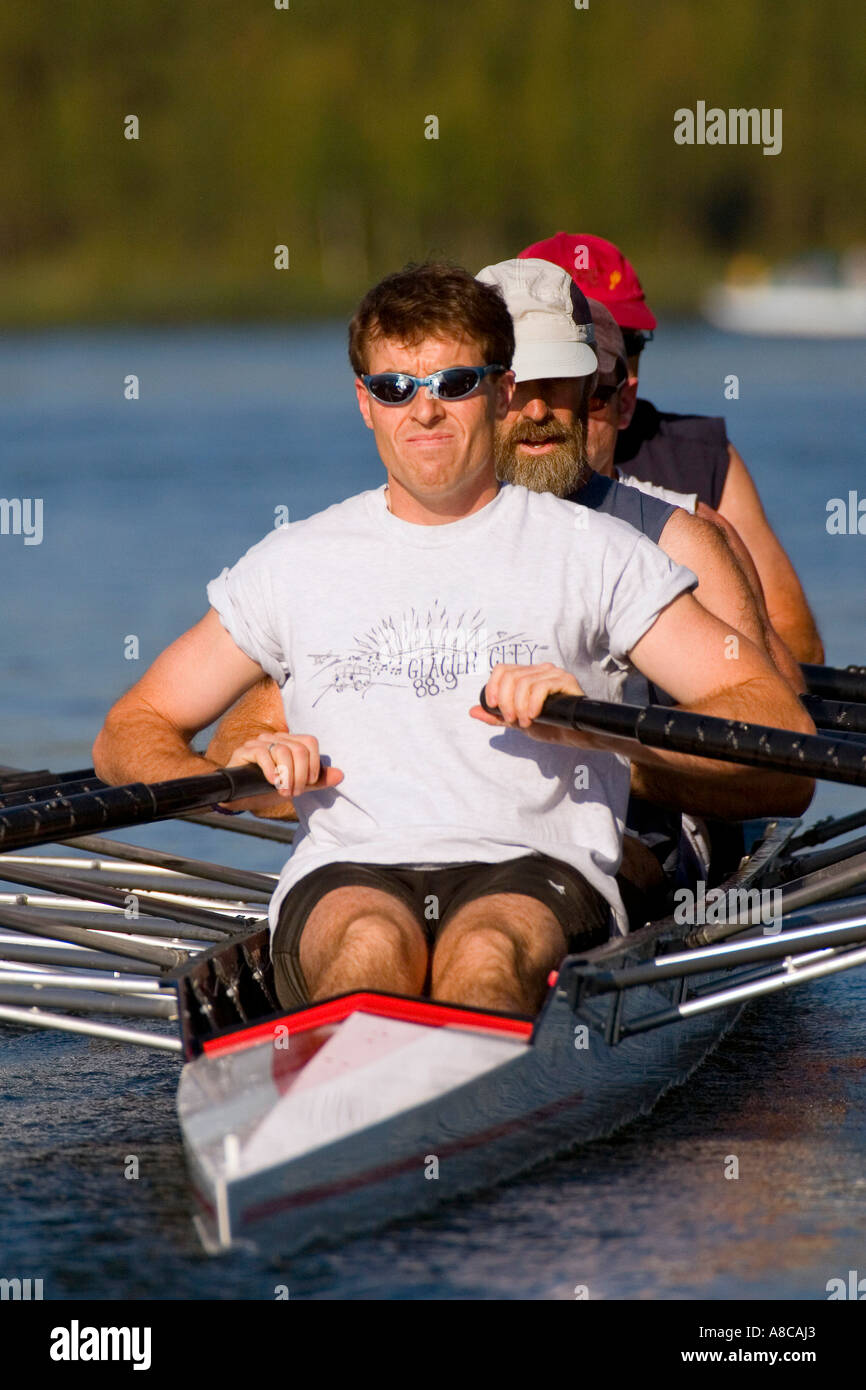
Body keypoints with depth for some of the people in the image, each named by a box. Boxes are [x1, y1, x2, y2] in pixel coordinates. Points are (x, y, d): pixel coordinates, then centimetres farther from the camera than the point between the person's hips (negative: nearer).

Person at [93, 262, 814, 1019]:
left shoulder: (593, 553, 17)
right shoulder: (295, 563, 23)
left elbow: (783, 728, 8)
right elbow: (129, 735, 24)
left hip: (535, 872, -1)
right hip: (345, 876, 1)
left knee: (488, 951, -38)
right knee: (373, 940, -37)